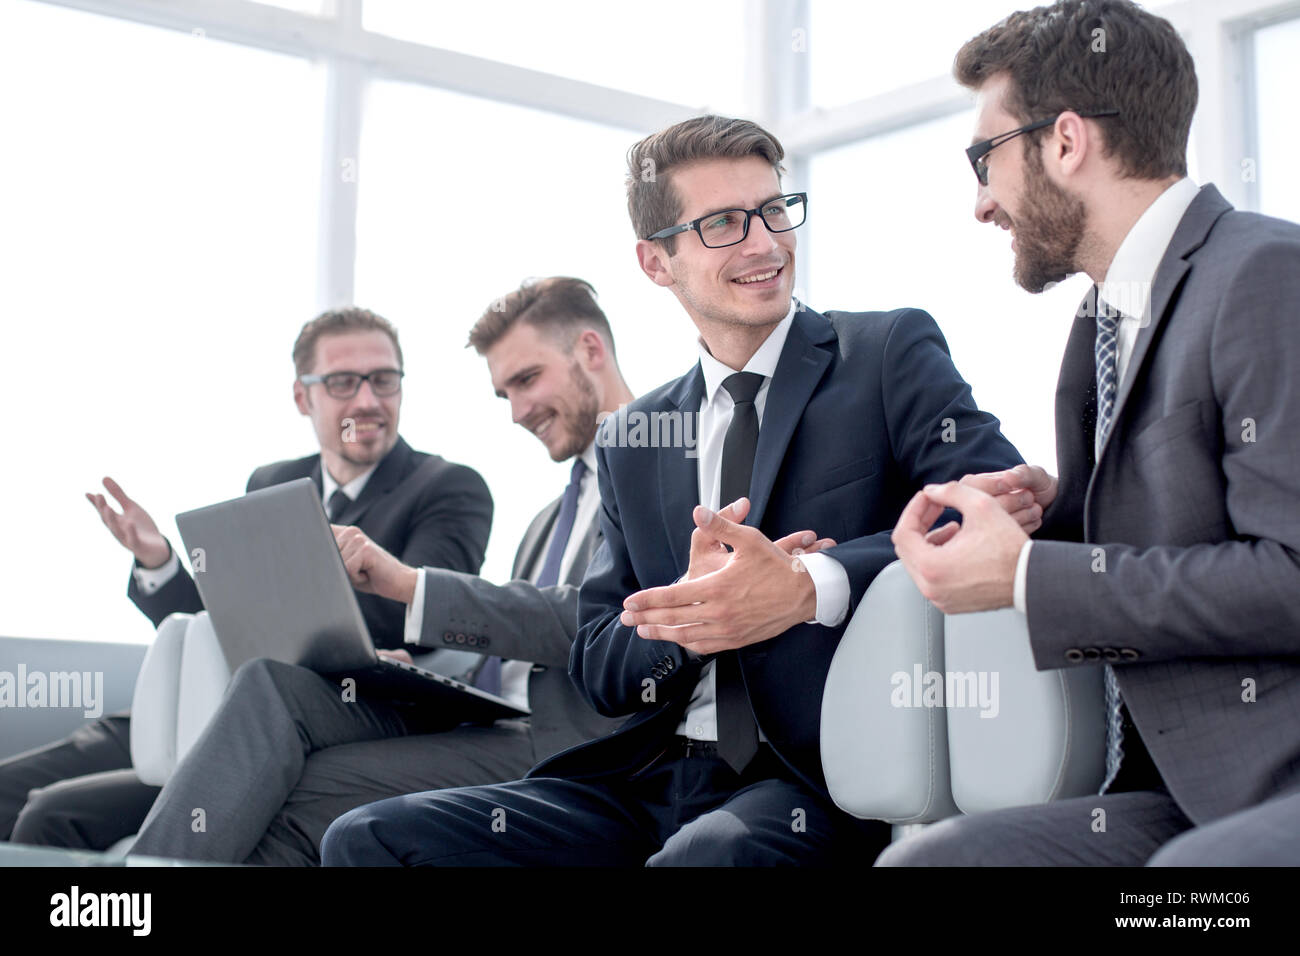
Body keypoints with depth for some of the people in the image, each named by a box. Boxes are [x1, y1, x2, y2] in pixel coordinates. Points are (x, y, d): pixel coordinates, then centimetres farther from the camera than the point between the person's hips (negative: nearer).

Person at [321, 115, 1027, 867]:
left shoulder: (891, 351, 4)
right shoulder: (631, 441, 16)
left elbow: (1009, 509, -12)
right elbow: (601, 670, 13)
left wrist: (809, 586, -24)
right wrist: (693, 613, -11)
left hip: (813, 780, -5)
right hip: (654, 775, 6)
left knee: (704, 854, -40)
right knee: (368, 837, -9)